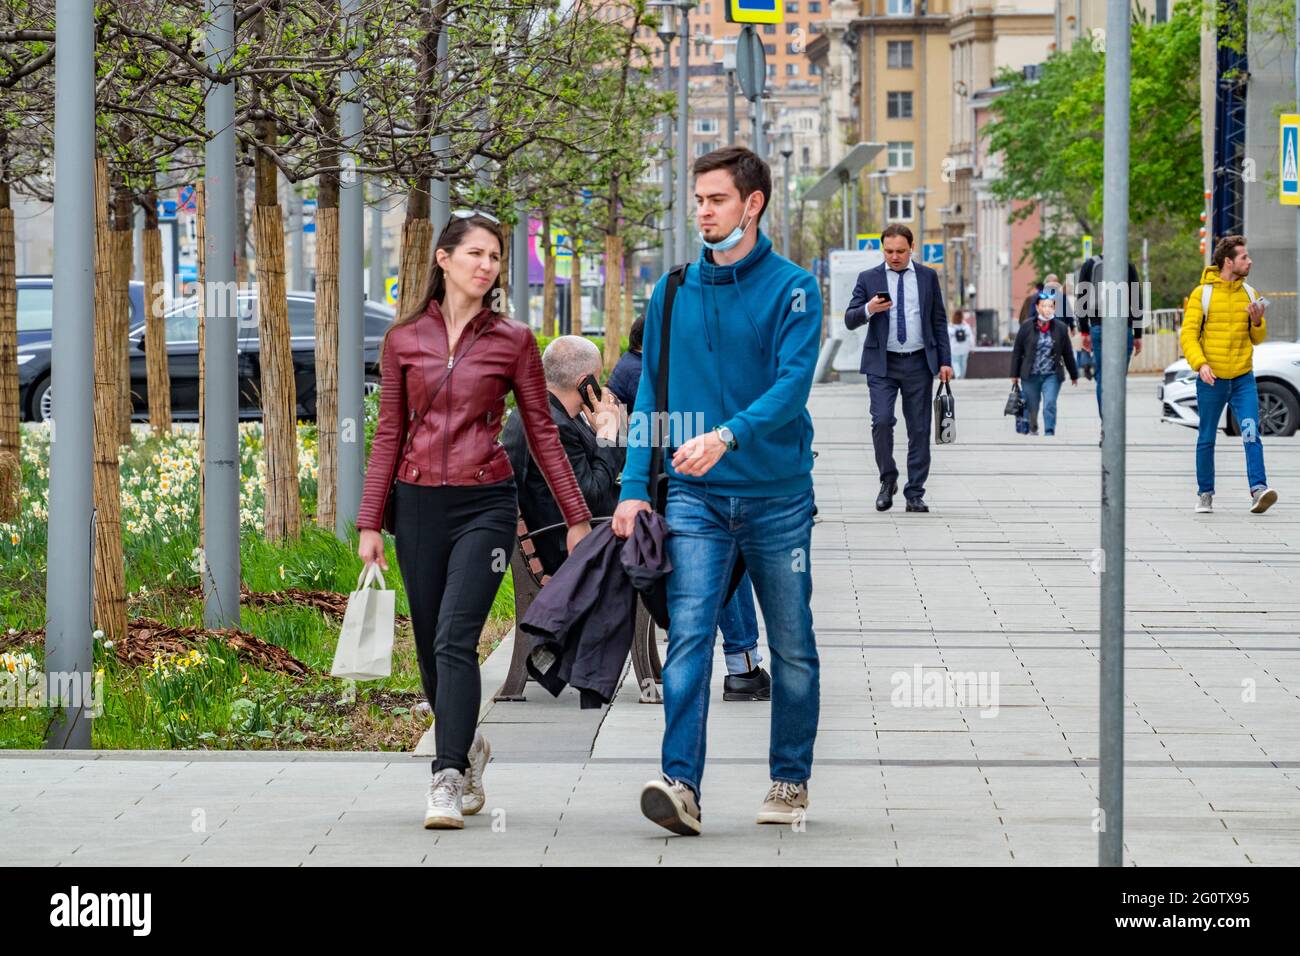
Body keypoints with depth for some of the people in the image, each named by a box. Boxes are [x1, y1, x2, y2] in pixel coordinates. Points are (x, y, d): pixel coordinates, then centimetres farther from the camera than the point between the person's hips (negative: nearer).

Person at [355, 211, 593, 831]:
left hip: (484, 505, -3)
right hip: (418, 504, 3)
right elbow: (389, 435, 8)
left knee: (454, 640, -17)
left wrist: (577, 517, 4)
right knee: (431, 649, 9)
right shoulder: (404, 339, 6)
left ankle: (447, 780, -18)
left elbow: (541, 432, 5)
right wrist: (370, 522, 4)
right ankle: (467, 746, 35)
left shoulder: (512, 340, 2)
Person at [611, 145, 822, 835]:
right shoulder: (673, 292, 8)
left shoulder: (792, 289, -3)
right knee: (688, 635, -14)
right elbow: (650, 392, 9)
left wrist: (727, 435, -31)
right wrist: (635, 487, 0)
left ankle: (790, 781, 22)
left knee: (792, 646, 9)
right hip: (695, 496, 2)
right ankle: (681, 784, -22)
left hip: (778, 494, -1)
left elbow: (791, 385, -15)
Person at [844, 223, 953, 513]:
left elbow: (939, 321, 11)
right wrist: (868, 310, -20)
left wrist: (945, 361, 4)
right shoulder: (869, 279, 4)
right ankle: (888, 481, 4)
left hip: (919, 363, 1)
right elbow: (850, 320, 1)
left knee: (919, 429, 2)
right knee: (881, 421, -16)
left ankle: (915, 494, 9)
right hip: (882, 364, -1)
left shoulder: (928, 277, 8)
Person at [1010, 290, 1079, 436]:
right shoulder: (1026, 327, 0)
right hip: (1030, 375, 1)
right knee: (1031, 407, 7)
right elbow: (1017, 351, 4)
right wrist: (1015, 374, 3)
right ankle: (1031, 431, 26)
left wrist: (1074, 375, 16)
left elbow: (1067, 353, 10)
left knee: (1050, 404, -16)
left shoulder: (1061, 328, 2)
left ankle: (1049, 433, -14)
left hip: (1052, 375, -1)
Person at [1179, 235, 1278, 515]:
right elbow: (1188, 335, -7)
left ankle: (1258, 491, -23)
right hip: (1212, 379, -2)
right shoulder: (1201, 294, -3)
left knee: (1251, 434, -14)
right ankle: (1205, 494, 17)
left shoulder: (1250, 294, 9)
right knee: (1206, 439, 5)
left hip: (1243, 378, 2)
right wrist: (1200, 364, -22)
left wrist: (1257, 321, -7)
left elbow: (1257, 338, 15)